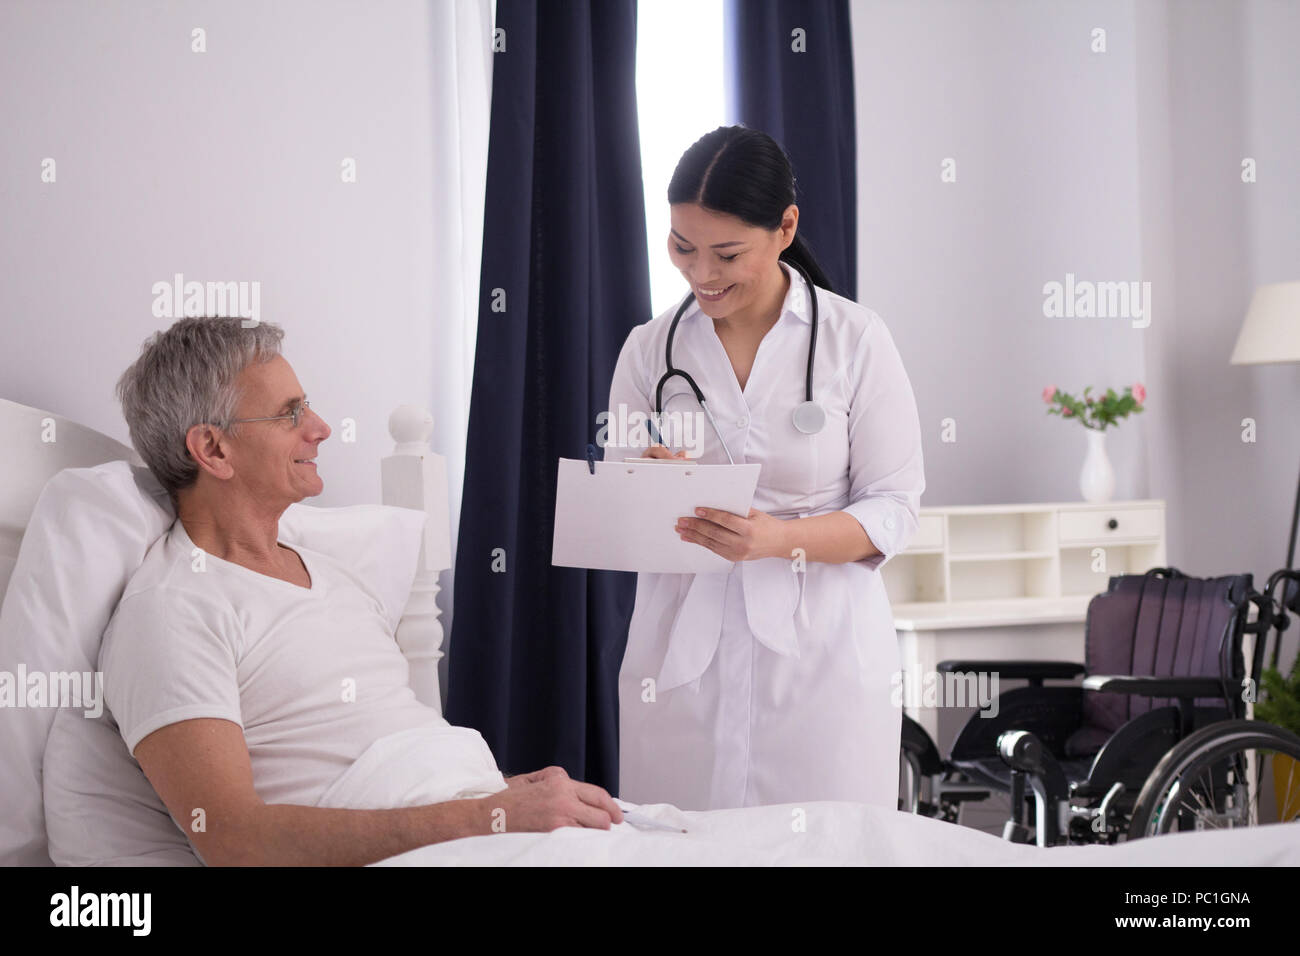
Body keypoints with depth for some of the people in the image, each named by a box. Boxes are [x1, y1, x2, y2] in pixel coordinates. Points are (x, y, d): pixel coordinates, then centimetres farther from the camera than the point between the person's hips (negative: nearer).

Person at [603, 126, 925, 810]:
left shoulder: (855, 340, -1)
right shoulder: (648, 349, 7)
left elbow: (893, 511, -4)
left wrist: (780, 539, -20)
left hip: (820, 655, -2)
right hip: (680, 653, 2)